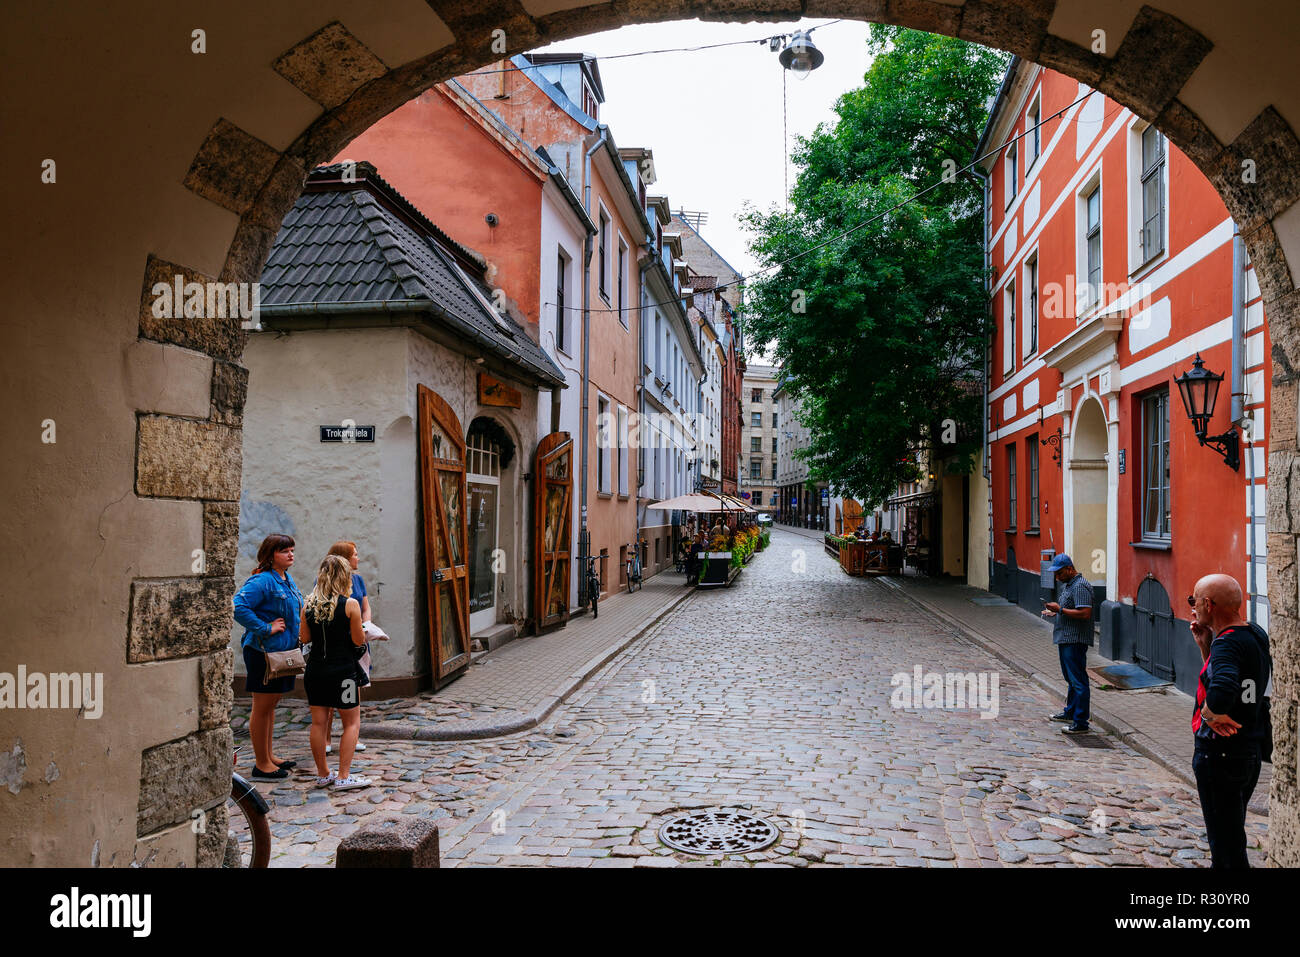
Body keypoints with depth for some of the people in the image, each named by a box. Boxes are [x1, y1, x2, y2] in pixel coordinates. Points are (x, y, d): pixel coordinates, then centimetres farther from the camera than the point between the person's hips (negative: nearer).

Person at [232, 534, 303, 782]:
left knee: (271, 705, 18)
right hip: (264, 652, -9)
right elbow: (239, 607, -28)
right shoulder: (262, 581, -16)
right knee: (262, 707, 0)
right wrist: (265, 628, -23)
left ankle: (268, 756, 30)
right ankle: (261, 765, 8)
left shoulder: (287, 580, 13)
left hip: (283, 650, 9)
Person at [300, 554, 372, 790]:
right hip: (343, 670, -5)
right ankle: (343, 776, 5)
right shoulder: (350, 604, -12)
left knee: (318, 723, 12)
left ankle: (323, 774, 22)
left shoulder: (308, 604, 0)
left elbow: (305, 636, 4)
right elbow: (358, 640, -8)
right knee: (352, 723, 7)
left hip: (315, 670, 5)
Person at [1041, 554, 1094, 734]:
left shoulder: (1080, 586, -16)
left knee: (1078, 680, -8)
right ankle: (1070, 713, 32)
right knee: (1071, 678, 20)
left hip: (1075, 640, -11)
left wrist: (1060, 609, -20)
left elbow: (1085, 613, -25)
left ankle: (1081, 723, -6)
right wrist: (1054, 612, 11)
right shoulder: (1067, 584, 16)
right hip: (1065, 639, 11)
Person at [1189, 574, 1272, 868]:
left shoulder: (1227, 644, -24)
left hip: (1220, 755, -10)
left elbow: (1221, 692, -43)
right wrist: (1205, 644, 6)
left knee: (1226, 846, 2)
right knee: (1231, 835, 24)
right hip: (1251, 752, 10)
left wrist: (1209, 714, -24)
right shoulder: (1256, 635, 6)